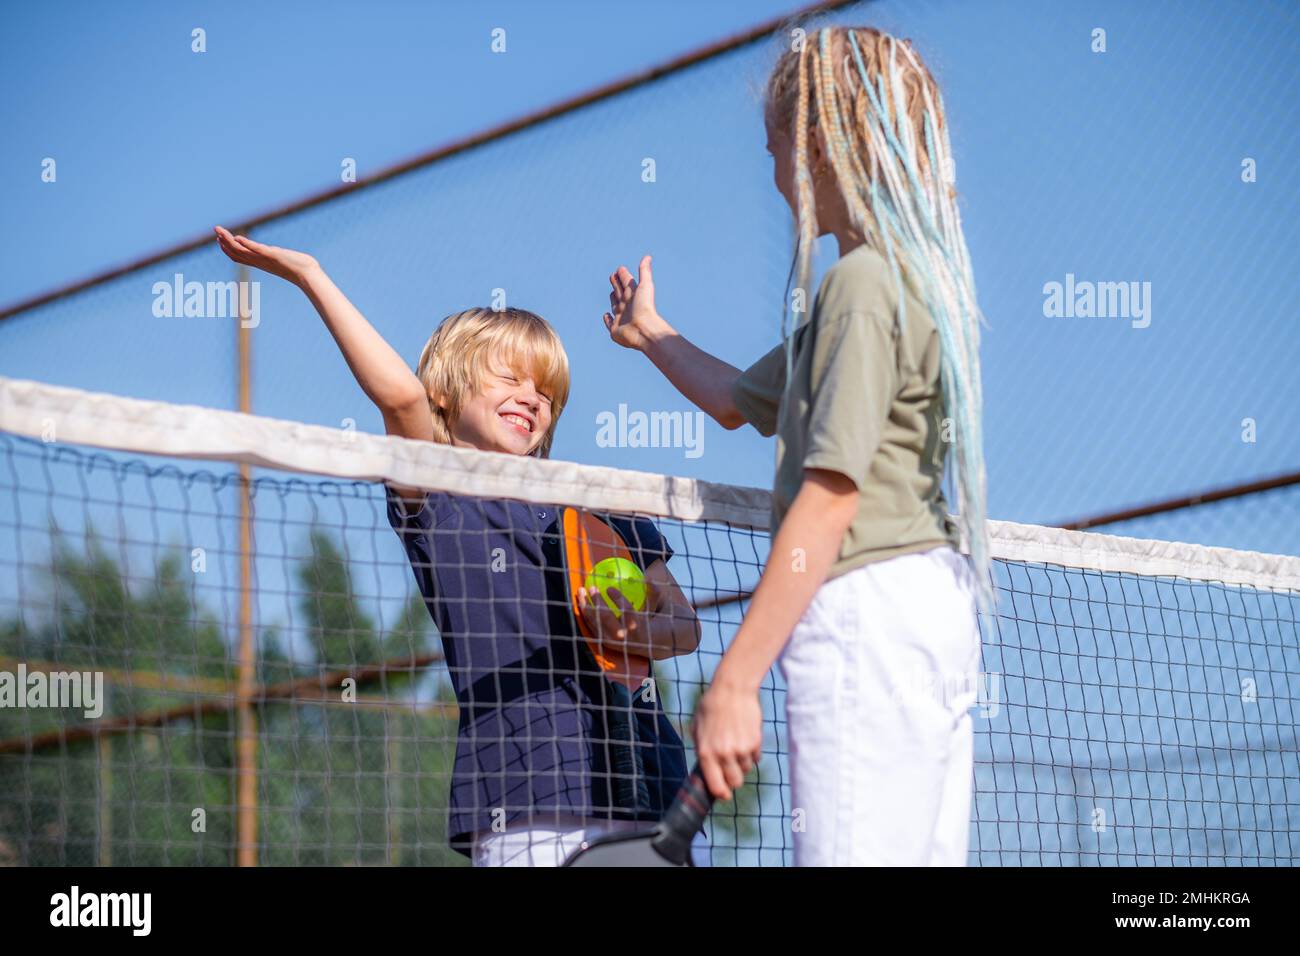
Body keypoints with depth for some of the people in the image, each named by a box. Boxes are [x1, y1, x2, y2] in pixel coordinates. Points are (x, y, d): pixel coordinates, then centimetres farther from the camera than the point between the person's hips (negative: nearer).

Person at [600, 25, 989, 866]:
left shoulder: (864, 282, -11)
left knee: (852, 853, -14)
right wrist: (650, 335, 51)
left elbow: (831, 497, -18)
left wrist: (734, 680, -20)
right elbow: (742, 399, 34)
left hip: (868, 614, -10)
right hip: (937, 608, 10)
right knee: (927, 856, 7)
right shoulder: (911, 275, 20)